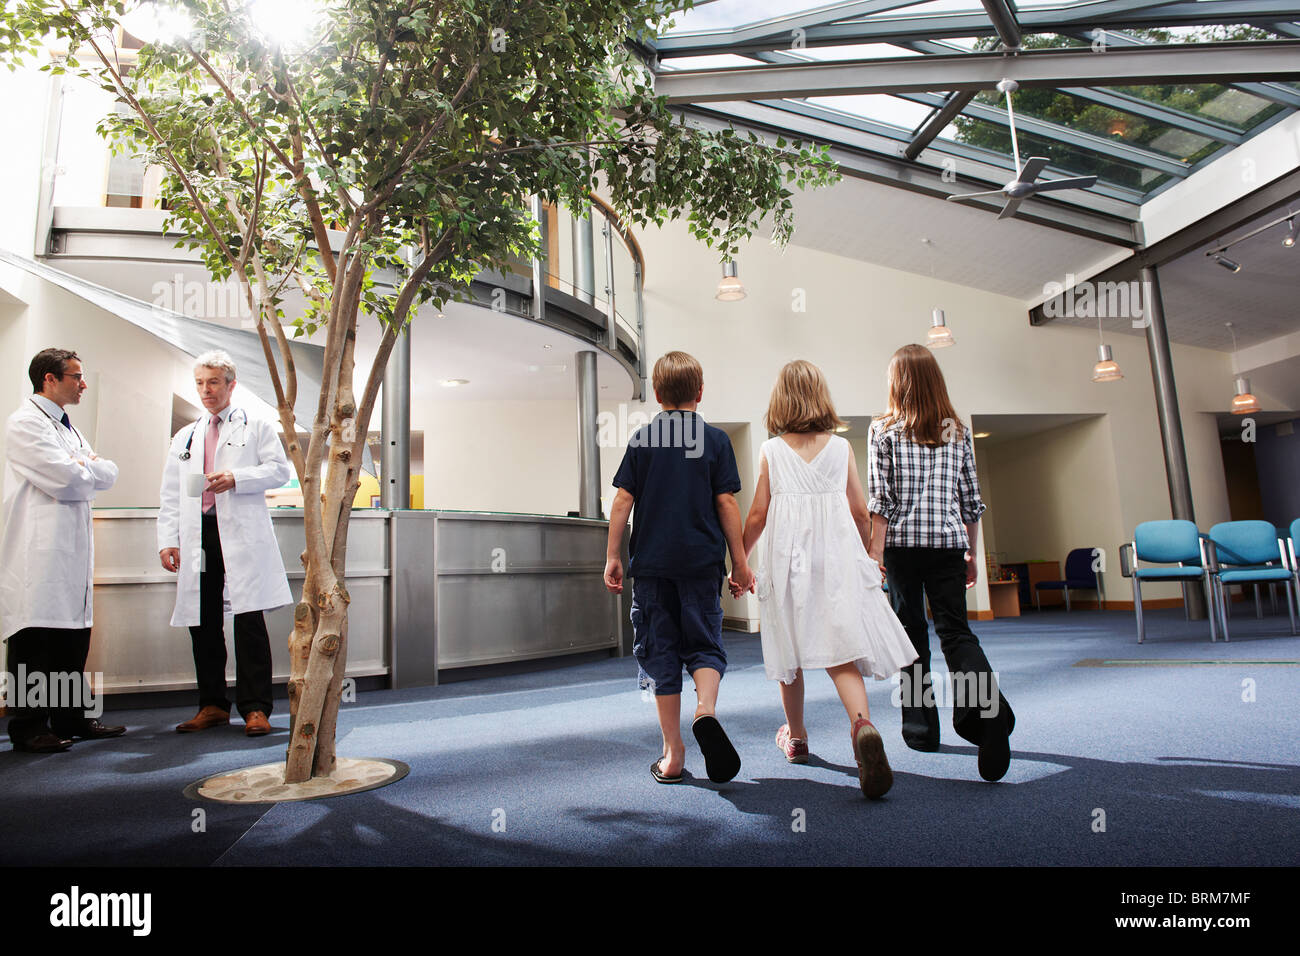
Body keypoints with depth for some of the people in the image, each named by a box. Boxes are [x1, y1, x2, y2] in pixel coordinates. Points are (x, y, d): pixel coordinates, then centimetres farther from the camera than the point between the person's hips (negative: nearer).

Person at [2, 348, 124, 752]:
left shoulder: (67, 427, 21)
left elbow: (109, 475, 13)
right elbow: (67, 480, -17)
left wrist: (81, 466, -5)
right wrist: (89, 469, 2)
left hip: (73, 549, 9)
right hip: (39, 552, -9)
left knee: (74, 639, 12)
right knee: (37, 644, -3)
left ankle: (70, 718, 20)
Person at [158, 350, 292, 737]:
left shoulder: (256, 427, 11)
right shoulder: (185, 437, 24)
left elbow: (279, 469, -1)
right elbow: (170, 495, 19)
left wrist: (236, 479, -15)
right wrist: (167, 540, 8)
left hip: (242, 533, -5)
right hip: (198, 534, 5)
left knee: (248, 619, -8)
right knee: (203, 622, 5)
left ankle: (255, 708, -3)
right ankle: (212, 705, 16)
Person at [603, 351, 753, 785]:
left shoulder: (641, 439, 4)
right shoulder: (715, 439, 1)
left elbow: (623, 500, 1)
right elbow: (726, 503, -1)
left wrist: (613, 556, 6)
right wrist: (739, 561, 4)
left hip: (651, 563, 1)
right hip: (701, 561, -1)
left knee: (659, 652, 8)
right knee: (703, 643, 10)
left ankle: (673, 754, 10)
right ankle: (705, 711, -20)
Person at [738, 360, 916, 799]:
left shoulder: (771, 451, 2)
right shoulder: (841, 447, 6)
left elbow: (757, 515, 1)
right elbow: (861, 512, 7)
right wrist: (862, 555, 23)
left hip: (787, 558, 0)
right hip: (836, 557, 1)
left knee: (791, 648, 13)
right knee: (842, 650, -2)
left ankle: (796, 736, 30)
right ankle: (862, 724, -28)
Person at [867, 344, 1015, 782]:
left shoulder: (884, 430, -2)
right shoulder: (959, 431, 8)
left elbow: (880, 500, -7)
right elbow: (971, 500, 10)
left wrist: (875, 552, -4)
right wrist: (972, 552, 17)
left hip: (903, 542, -2)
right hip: (949, 543, 2)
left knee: (911, 630, 9)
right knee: (955, 630, 1)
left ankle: (920, 724, 15)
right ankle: (987, 703, -25)